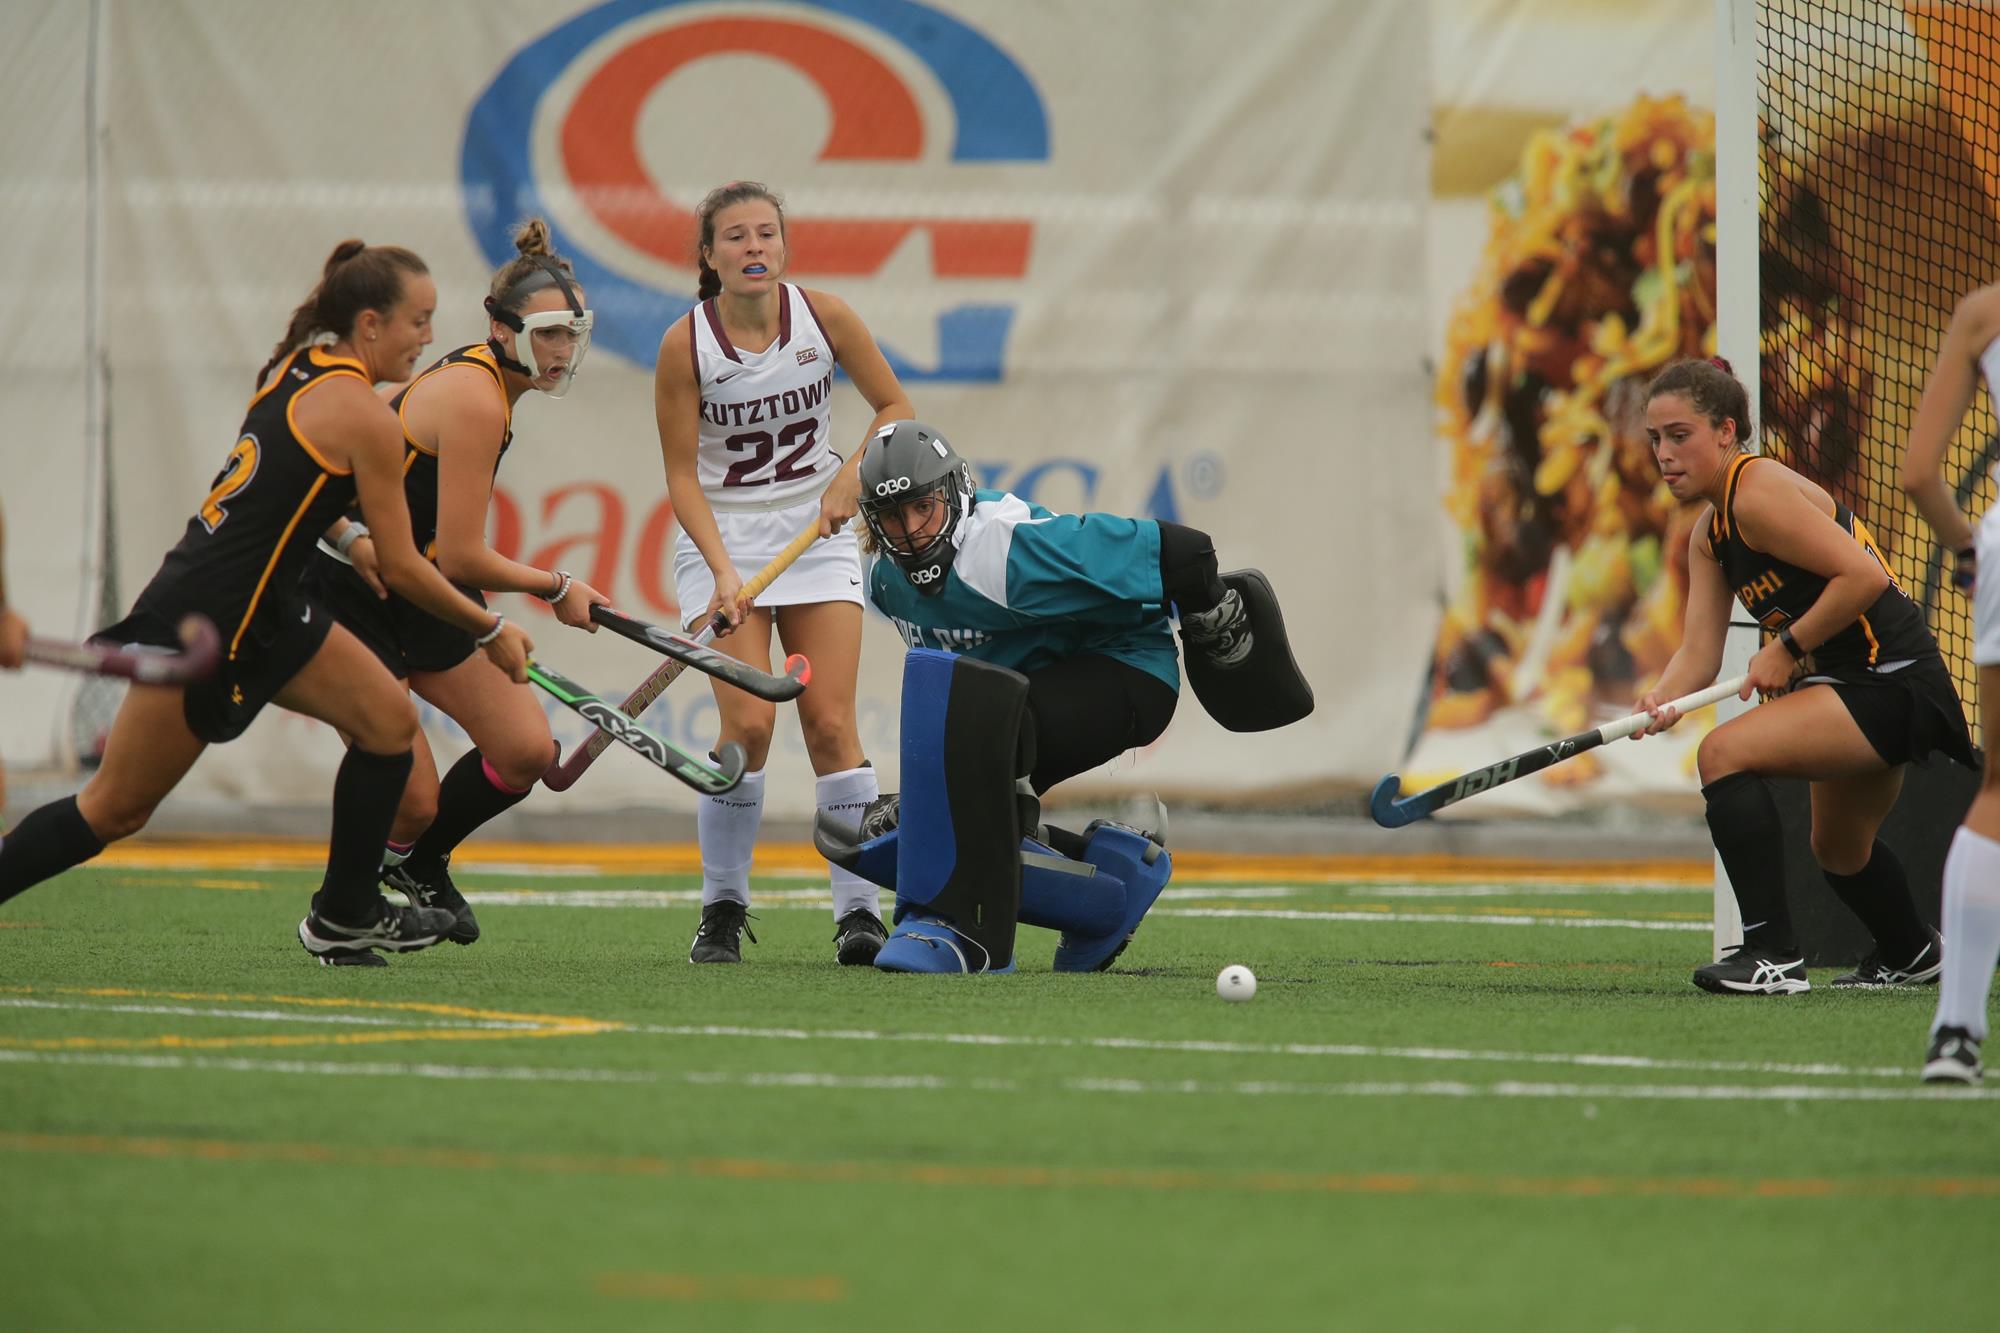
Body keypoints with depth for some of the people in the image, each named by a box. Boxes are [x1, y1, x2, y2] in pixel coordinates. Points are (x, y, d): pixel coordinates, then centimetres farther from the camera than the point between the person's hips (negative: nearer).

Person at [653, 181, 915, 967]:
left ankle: (859, 910, -3)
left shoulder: (823, 317, -8)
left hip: (816, 533, 2)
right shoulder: (685, 344, -13)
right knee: (748, 725, -13)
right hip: (722, 540, -2)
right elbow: (682, 474, -10)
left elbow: (893, 406, 4)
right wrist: (721, 570, -21)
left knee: (831, 725, -6)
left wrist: (852, 477, -12)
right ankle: (722, 911, 2)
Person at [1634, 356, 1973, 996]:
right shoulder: (1708, 534, 11)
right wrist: (1662, 701, -18)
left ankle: (1772, 954, -25)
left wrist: (1787, 648, -20)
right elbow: (1699, 649, 2)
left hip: (1891, 681, -11)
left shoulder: (1759, 493, -19)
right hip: (1849, 683, 11)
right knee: (1839, 851, 31)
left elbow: (1863, 576, -26)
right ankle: (1910, 952, 61)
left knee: (1725, 751, -25)